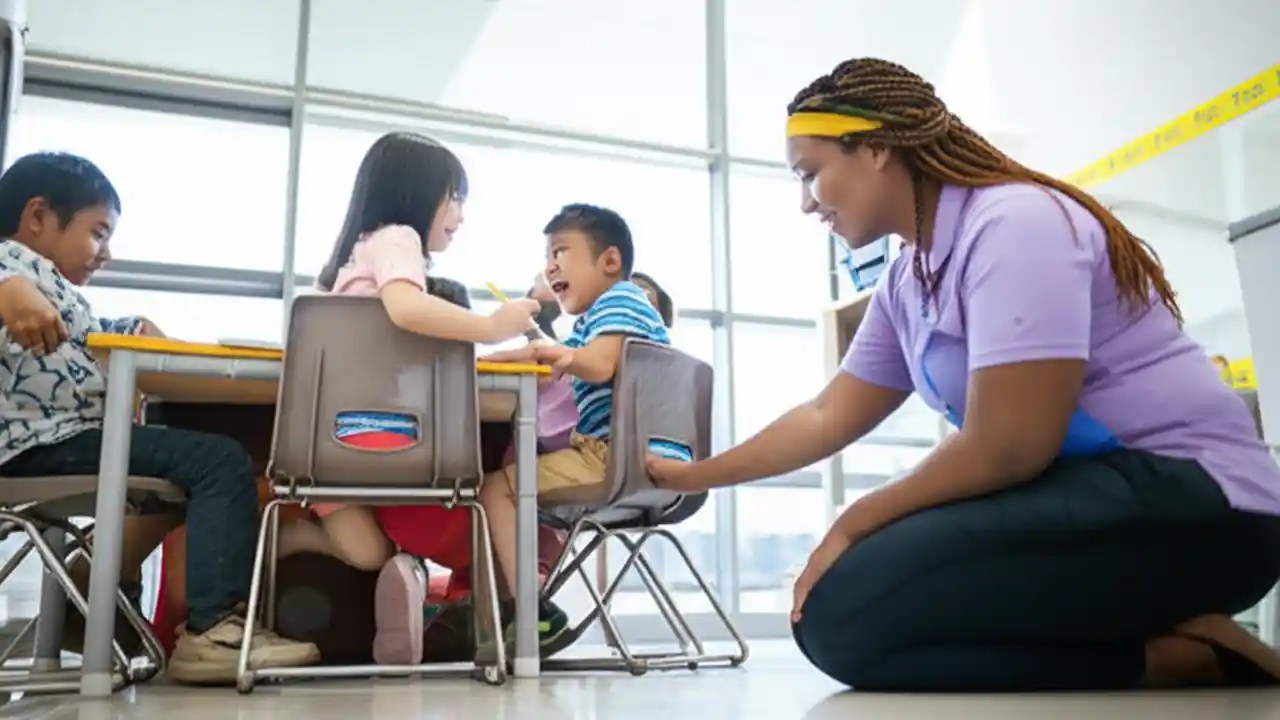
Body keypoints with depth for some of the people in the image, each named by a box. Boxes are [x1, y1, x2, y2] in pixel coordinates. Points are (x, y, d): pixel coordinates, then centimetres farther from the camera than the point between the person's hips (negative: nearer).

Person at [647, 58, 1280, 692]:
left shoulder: (1012, 221, -17)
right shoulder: (906, 283, 11)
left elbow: (1003, 449, -23)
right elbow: (828, 416, 18)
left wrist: (853, 525, -11)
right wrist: (697, 475, 19)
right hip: (1085, 492, 10)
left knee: (846, 611, -23)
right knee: (832, 610, 3)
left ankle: (1174, 653, -12)